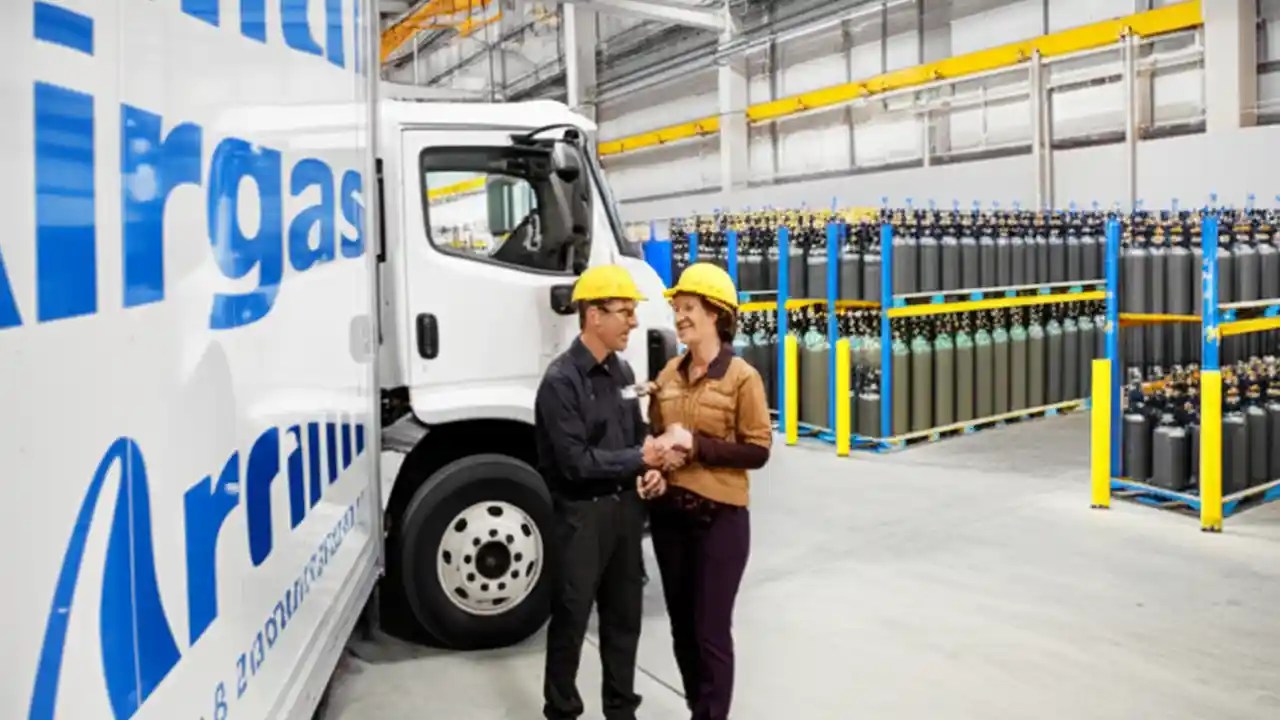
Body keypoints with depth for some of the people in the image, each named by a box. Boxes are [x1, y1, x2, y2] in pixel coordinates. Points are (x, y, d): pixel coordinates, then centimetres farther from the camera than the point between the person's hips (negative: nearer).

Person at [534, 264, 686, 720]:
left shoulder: (621, 371, 9)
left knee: (624, 615, 16)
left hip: (625, 508, 7)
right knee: (571, 619, 5)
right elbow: (576, 462, -21)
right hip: (581, 515, -7)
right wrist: (641, 460, -17)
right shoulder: (561, 381, -16)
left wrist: (652, 471, -4)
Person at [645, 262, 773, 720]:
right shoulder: (669, 374, 7)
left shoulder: (742, 378, -9)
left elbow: (757, 451, -11)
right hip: (668, 514, 6)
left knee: (711, 632, 1)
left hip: (719, 519, -6)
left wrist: (696, 445, -20)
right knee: (682, 628, 16)